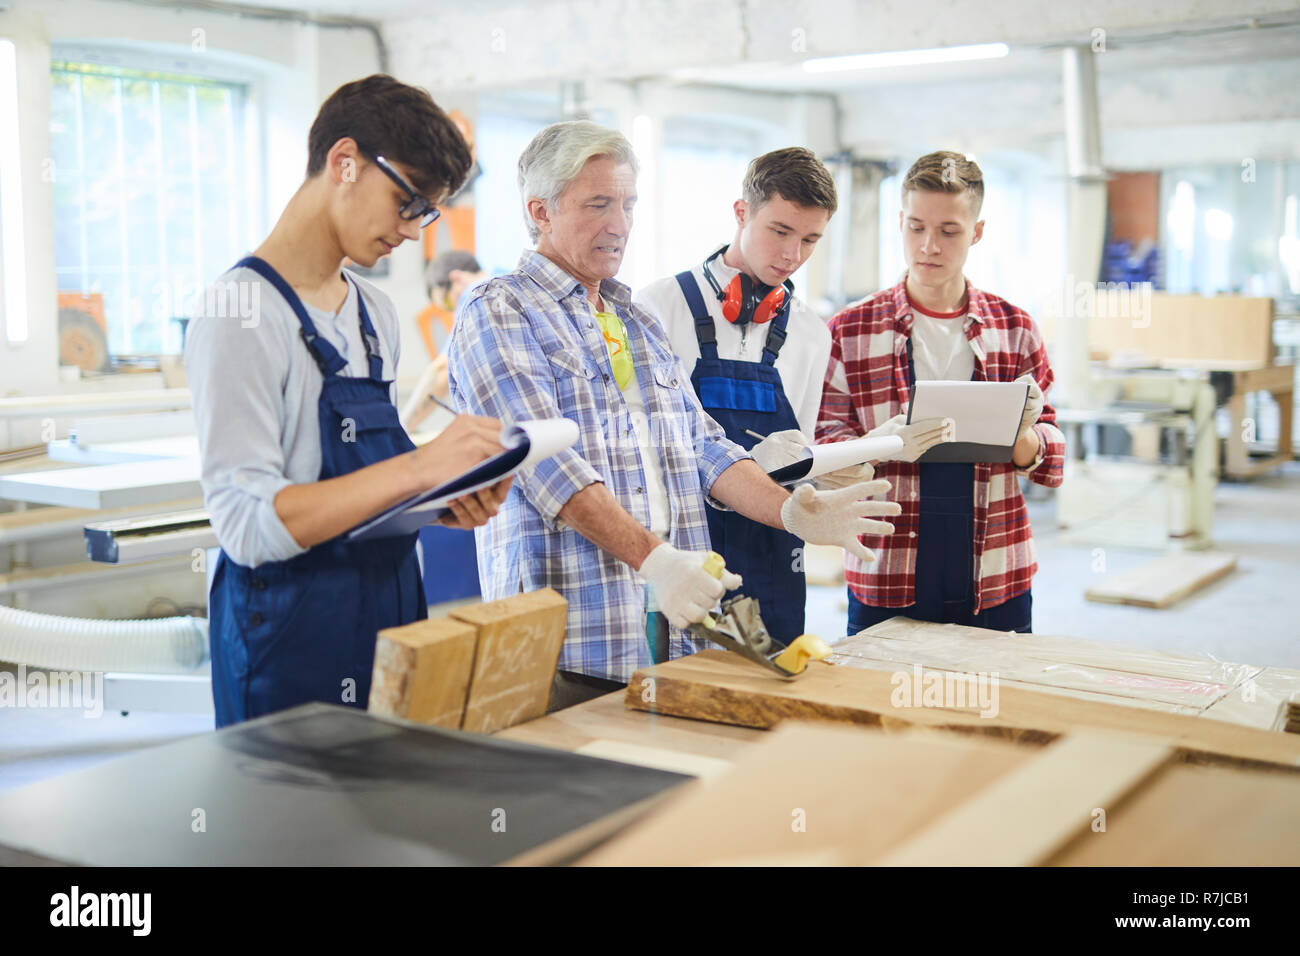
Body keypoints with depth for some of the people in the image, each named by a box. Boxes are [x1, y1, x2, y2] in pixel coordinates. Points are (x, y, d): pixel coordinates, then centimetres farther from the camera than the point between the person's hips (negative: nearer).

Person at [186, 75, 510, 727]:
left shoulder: (375, 313, 13)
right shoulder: (242, 312, -13)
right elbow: (249, 525, -21)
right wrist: (418, 467, -26)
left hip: (388, 620, 8)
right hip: (291, 646, -8)